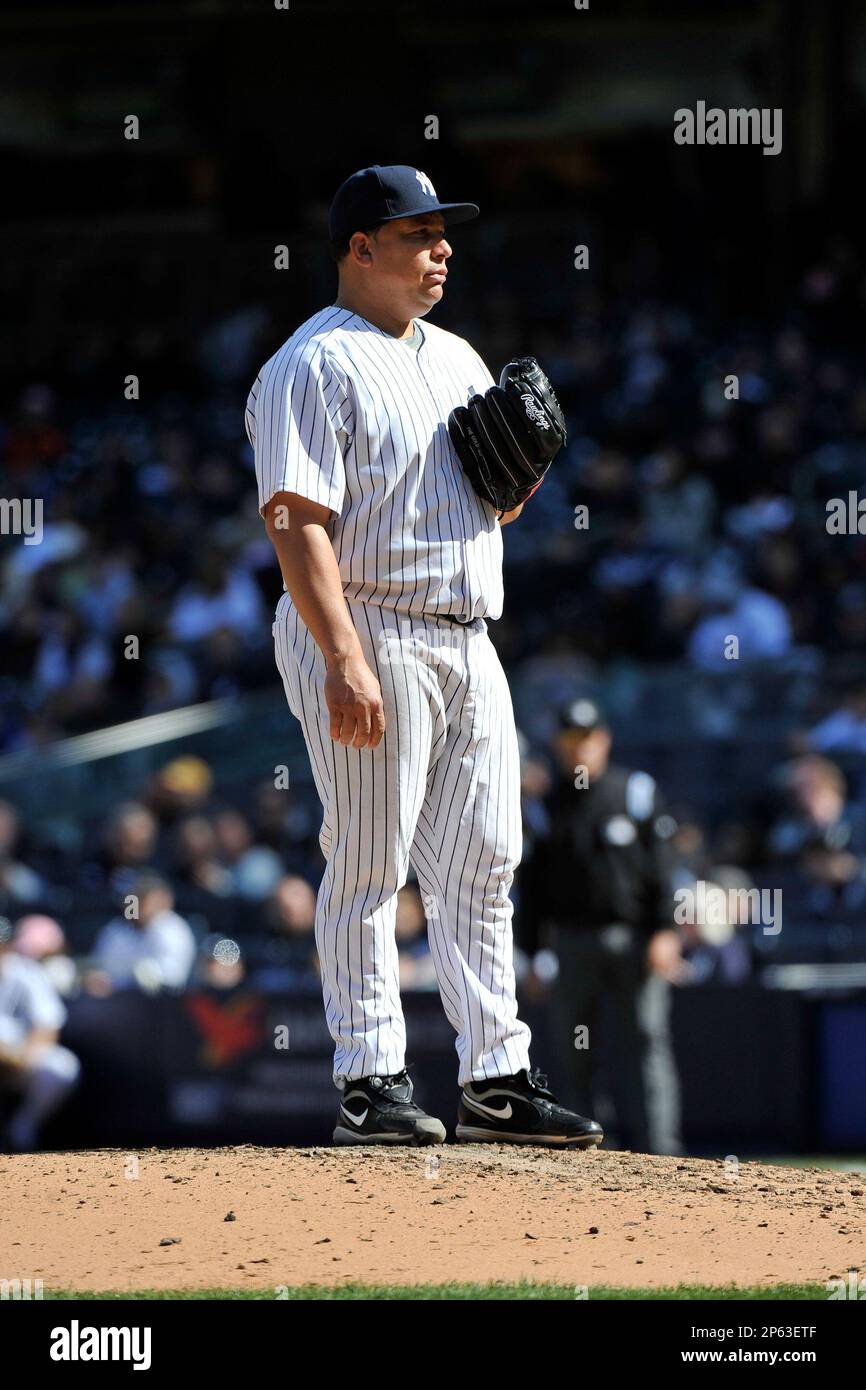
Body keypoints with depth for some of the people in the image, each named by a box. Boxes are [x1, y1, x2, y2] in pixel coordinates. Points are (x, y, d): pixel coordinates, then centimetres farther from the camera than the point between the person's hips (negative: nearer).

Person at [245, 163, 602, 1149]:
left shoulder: (458, 360, 19)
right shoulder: (313, 366, -7)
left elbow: (499, 508, 26)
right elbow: (298, 519, -17)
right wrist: (345, 659, -26)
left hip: (469, 645, 8)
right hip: (371, 640, -8)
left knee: (481, 867, 7)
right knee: (369, 867, -7)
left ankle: (496, 1080, 11)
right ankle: (368, 1084, -5)